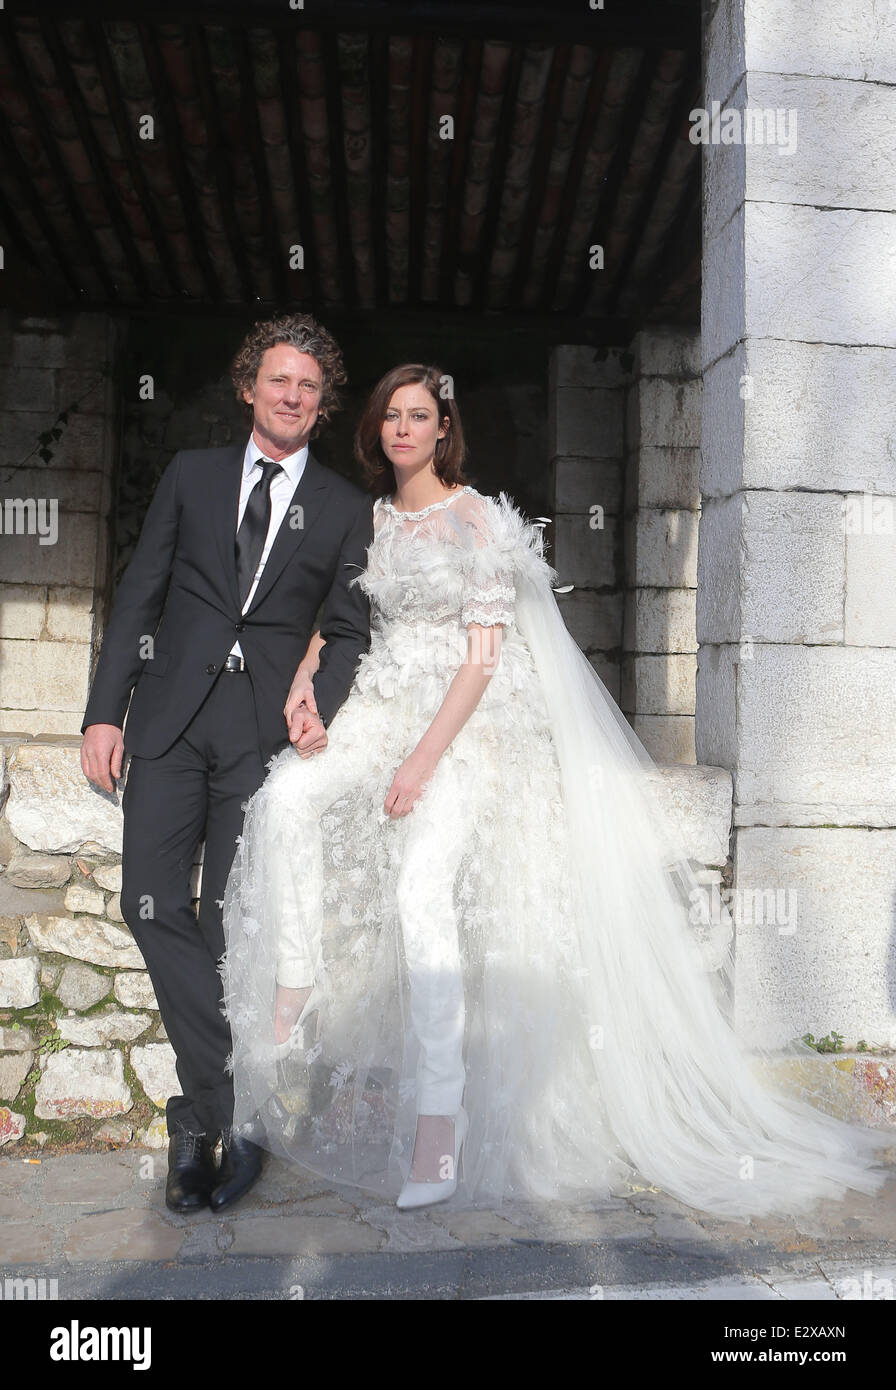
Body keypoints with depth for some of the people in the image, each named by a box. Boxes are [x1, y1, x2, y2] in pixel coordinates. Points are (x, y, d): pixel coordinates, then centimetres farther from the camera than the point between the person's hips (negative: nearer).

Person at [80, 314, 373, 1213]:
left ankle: (208, 1111, 16)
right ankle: (234, 1110, 7)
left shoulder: (346, 510, 9)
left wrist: (319, 701, -12)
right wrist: (104, 711, 1)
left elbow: (348, 628, 9)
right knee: (152, 905, -5)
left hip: (265, 731, -1)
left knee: (231, 925, -1)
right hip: (171, 717, 2)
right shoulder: (191, 474, 12)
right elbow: (139, 595, 9)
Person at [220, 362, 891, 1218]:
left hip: (466, 721, -5)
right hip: (382, 709, 5)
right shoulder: (367, 518, 14)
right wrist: (305, 671, -5)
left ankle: (440, 1121, -21)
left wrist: (426, 758, -18)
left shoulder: (475, 518, -2)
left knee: (423, 888, -24)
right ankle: (297, 981, -11)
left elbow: (484, 653, -9)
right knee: (288, 794, -25)